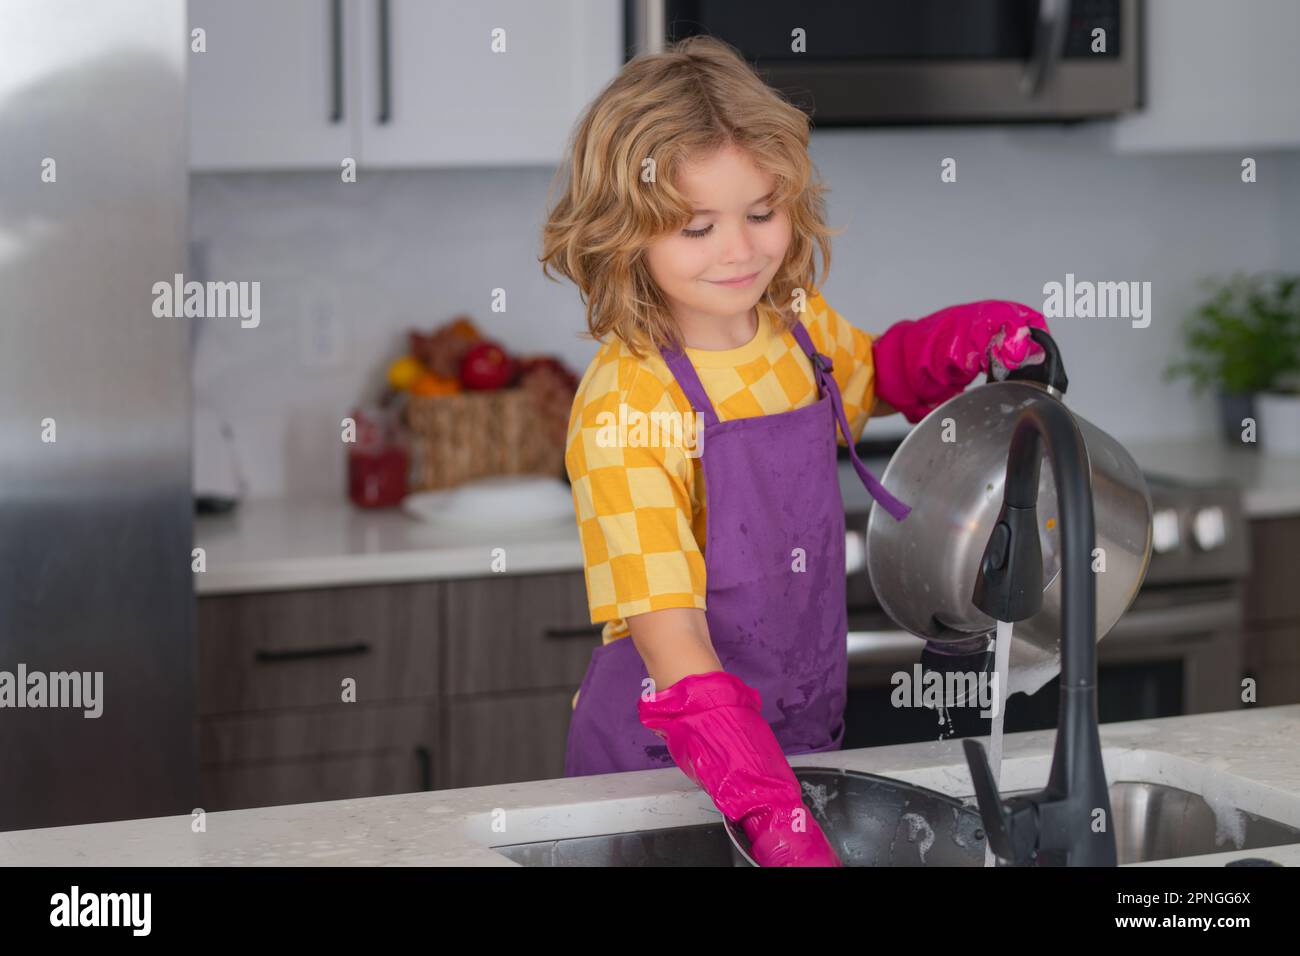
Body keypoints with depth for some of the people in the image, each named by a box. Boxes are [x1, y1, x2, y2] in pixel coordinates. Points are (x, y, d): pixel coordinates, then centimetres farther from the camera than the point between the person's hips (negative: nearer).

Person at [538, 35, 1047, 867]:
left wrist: (969, 339, 1)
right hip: (660, 766, -6)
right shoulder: (626, 408, -22)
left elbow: (869, 377, 23)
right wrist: (776, 818, -37)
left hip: (807, 735, 6)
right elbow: (671, 641, -27)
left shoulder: (802, 329, -2)